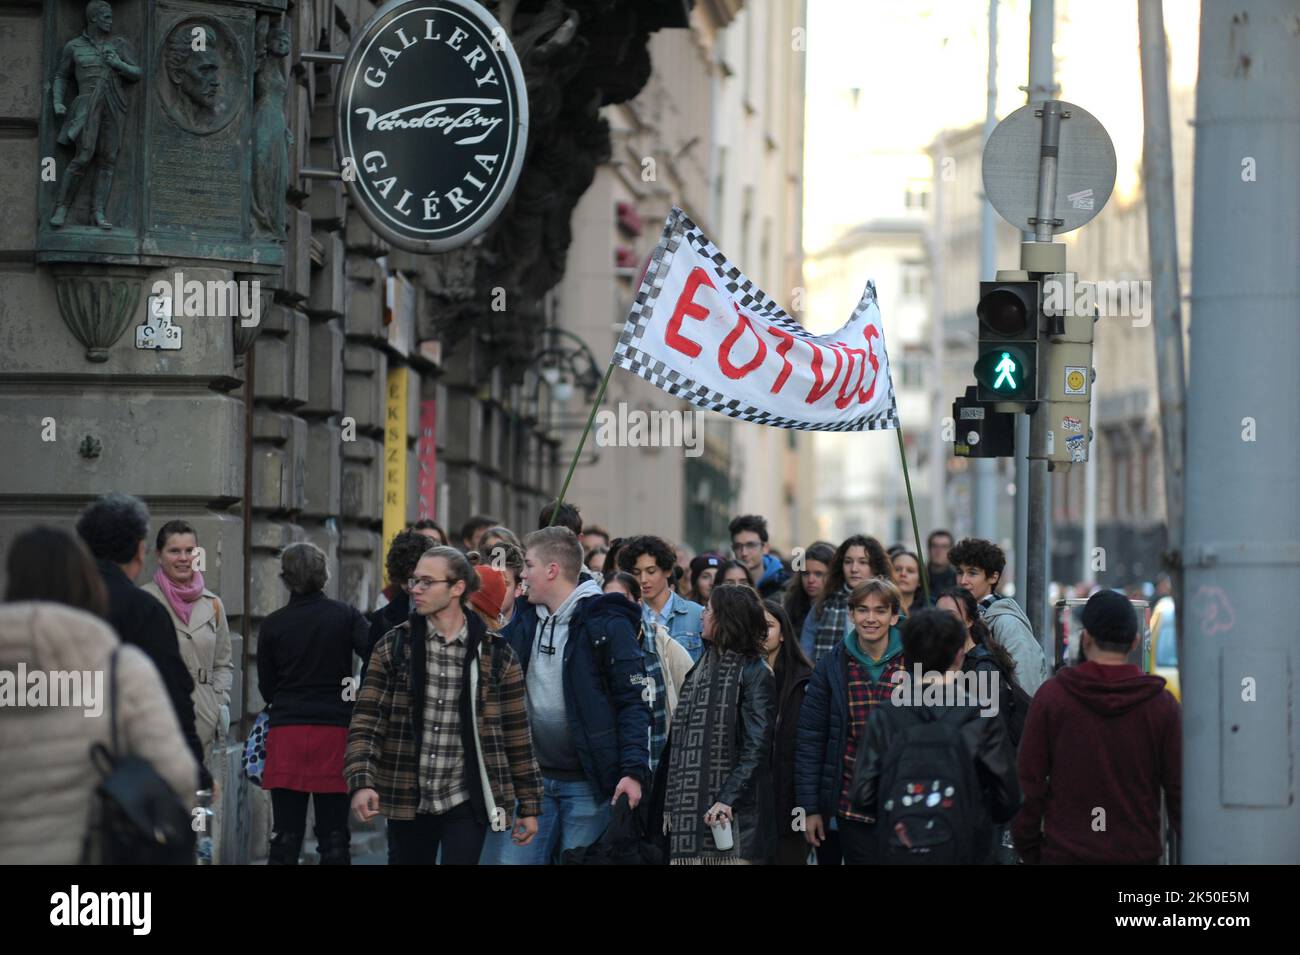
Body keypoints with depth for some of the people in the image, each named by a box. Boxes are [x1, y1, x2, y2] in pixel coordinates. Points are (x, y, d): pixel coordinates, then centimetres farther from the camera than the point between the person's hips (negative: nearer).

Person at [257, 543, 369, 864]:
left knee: (285, 838, 3)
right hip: (334, 730, 0)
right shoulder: (346, 617, 0)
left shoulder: (272, 625, 1)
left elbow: (266, 689, 7)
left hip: (285, 732, 0)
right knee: (334, 838, 5)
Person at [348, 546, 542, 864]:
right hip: (407, 800, 2)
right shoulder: (394, 646, 2)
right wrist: (362, 782, -18)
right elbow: (366, 719, -3)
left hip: (466, 802, -2)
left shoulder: (496, 655, 0)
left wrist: (529, 804, 5)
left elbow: (516, 734, 5)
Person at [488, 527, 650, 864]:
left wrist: (634, 770, -20)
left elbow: (634, 702, -12)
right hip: (535, 781, 6)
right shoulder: (526, 623, 11)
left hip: (589, 785, -6)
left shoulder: (608, 624, -9)